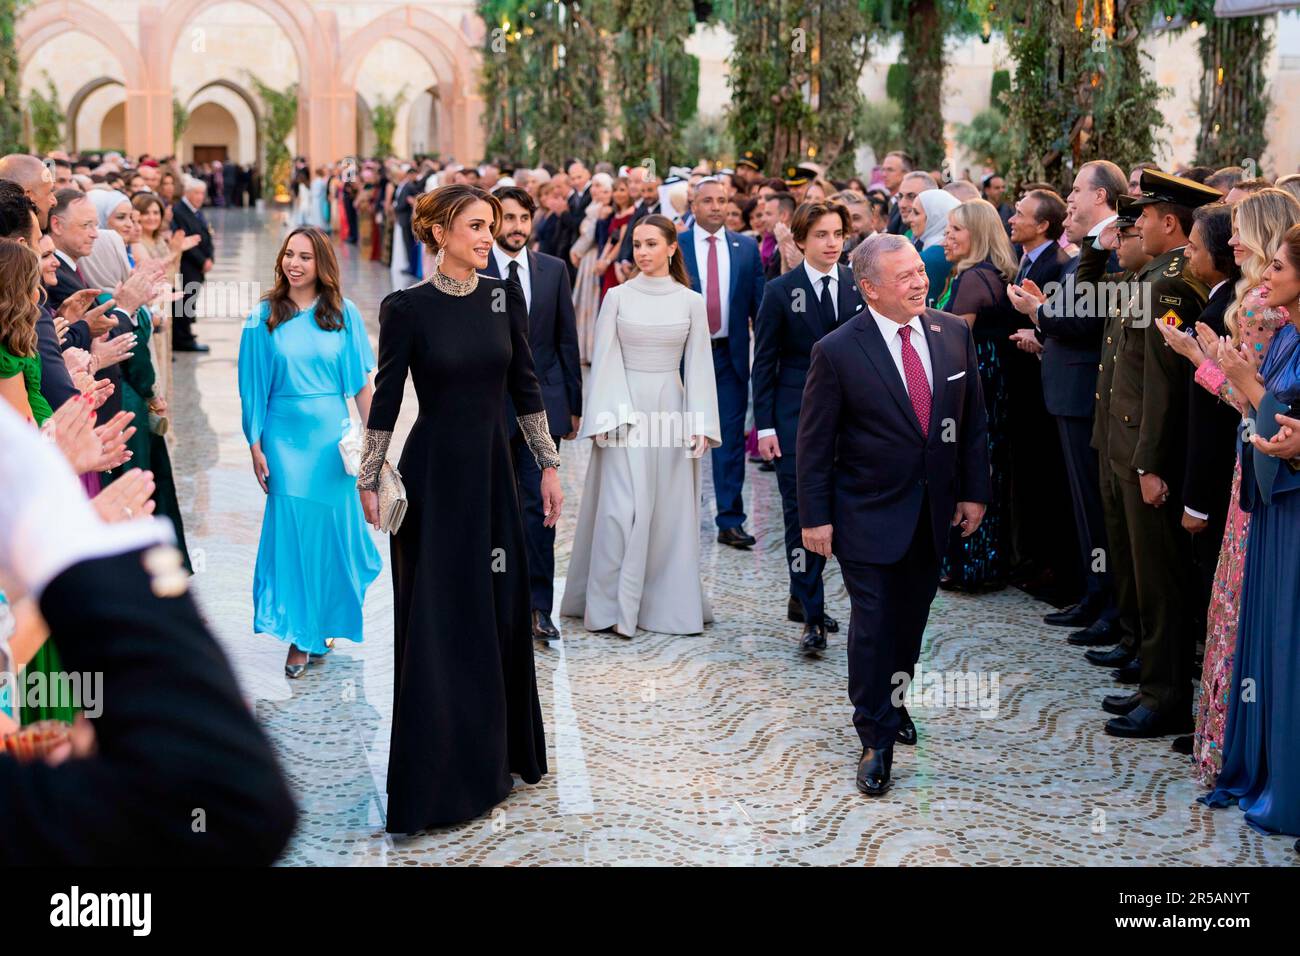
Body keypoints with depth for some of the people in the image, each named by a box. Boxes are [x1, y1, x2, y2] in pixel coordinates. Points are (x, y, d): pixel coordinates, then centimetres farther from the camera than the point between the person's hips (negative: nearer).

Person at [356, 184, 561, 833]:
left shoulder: (505, 297, 4)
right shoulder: (408, 306, -9)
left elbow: (524, 385, 8)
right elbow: (386, 397, -6)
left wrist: (549, 465, 7)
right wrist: (369, 478, -6)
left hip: (492, 468, 5)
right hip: (433, 471, -4)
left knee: (499, 613, 10)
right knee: (435, 620, 0)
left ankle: (496, 756, 26)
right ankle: (432, 778, 8)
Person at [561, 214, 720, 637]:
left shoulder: (691, 302, 4)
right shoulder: (617, 297, 2)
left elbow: (698, 365, 3)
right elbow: (605, 360, -1)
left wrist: (700, 424, -4)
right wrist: (606, 418, -10)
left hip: (670, 409, 2)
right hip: (624, 409, -1)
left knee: (670, 510, 5)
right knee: (622, 506, -6)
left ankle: (666, 602, 17)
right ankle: (612, 606, 1)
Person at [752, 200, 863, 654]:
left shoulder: (859, 288, 5)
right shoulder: (780, 291, -2)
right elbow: (764, 362, -1)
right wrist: (764, 425, -7)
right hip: (795, 416, -3)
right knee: (802, 512, -6)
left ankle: (802, 597, 26)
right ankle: (812, 616, -3)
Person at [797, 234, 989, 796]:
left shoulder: (953, 334, 0)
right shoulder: (837, 351, -14)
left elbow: (973, 419, 8)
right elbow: (814, 443, -9)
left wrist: (974, 491, 6)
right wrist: (814, 517, -9)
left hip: (933, 513, 4)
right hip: (869, 514, -4)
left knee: (911, 620, 15)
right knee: (873, 627, 0)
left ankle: (889, 703, 38)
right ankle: (876, 740, 13)